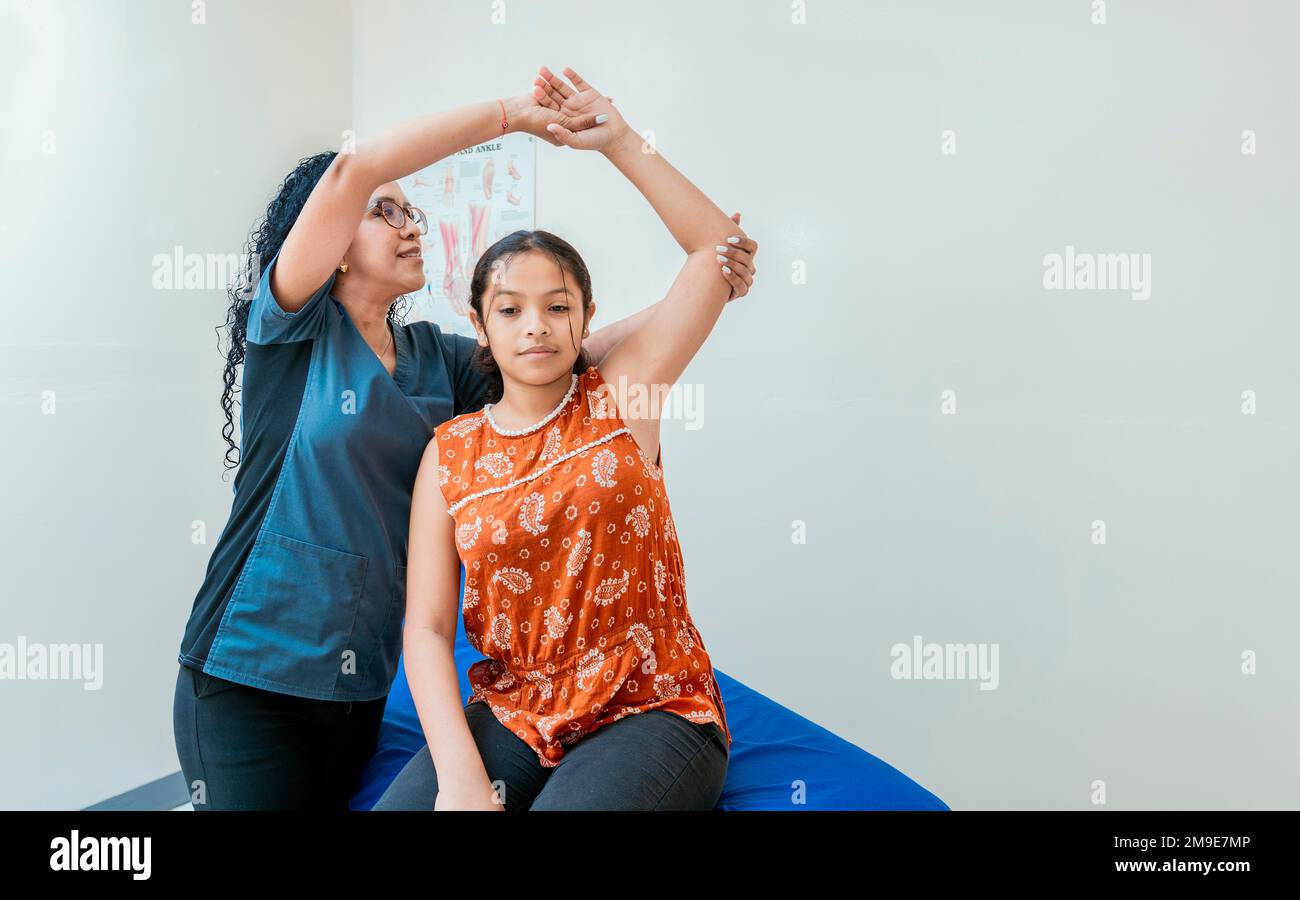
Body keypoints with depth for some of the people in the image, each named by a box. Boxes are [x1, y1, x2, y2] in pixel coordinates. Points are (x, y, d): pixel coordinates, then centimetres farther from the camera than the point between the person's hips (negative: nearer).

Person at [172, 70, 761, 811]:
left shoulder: (435, 359, 8)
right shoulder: (292, 329, -7)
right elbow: (353, 171, -20)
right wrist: (512, 114, -20)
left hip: (364, 681, 5)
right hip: (250, 675, -5)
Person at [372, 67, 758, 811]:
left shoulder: (618, 400, 0)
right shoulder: (450, 452, 3)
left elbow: (722, 247, -3)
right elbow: (427, 626, -3)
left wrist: (617, 140, -6)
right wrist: (460, 775, -16)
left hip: (652, 711, -2)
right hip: (509, 719, 2)